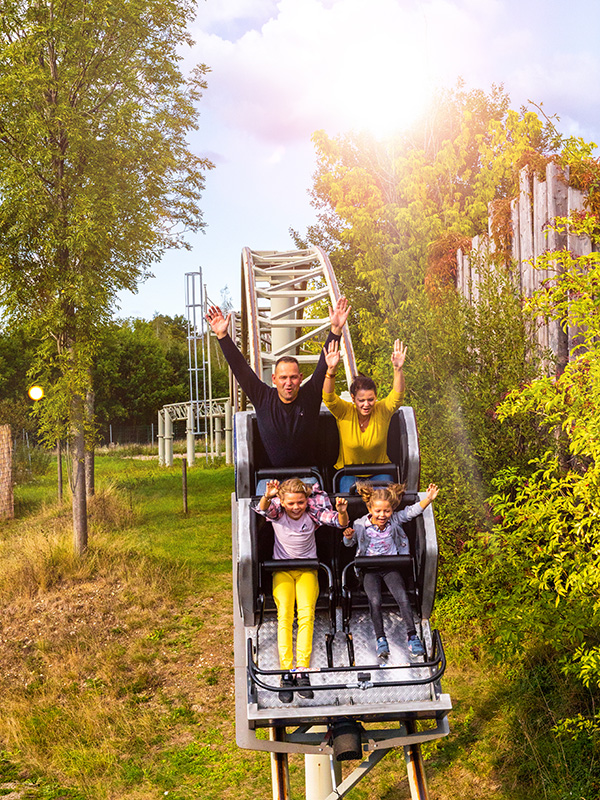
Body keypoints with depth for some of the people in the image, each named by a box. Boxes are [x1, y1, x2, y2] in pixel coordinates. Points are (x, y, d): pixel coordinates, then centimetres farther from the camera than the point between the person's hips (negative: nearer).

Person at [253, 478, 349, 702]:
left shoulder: (314, 510, -8)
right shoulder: (277, 510, -9)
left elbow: (340, 523, -17)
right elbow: (262, 509, -31)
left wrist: (342, 512, -41)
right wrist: (267, 496, -55)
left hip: (307, 569, 0)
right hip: (282, 570, 0)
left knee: (306, 613, -23)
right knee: (284, 614, -22)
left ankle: (302, 670, -24)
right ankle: (286, 672, -25)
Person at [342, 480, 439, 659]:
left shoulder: (395, 520, -3)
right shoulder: (360, 525, -6)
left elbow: (413, 511, -12)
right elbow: (349, 544, 7)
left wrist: (428, 499, -29)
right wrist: (348, 536, -17)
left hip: (390, 566, 1)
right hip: (370, 569, -1)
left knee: (403, 598, -17)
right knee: (375, 600, -22)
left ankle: (412, 635, -7)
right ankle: (380, 638, -9)